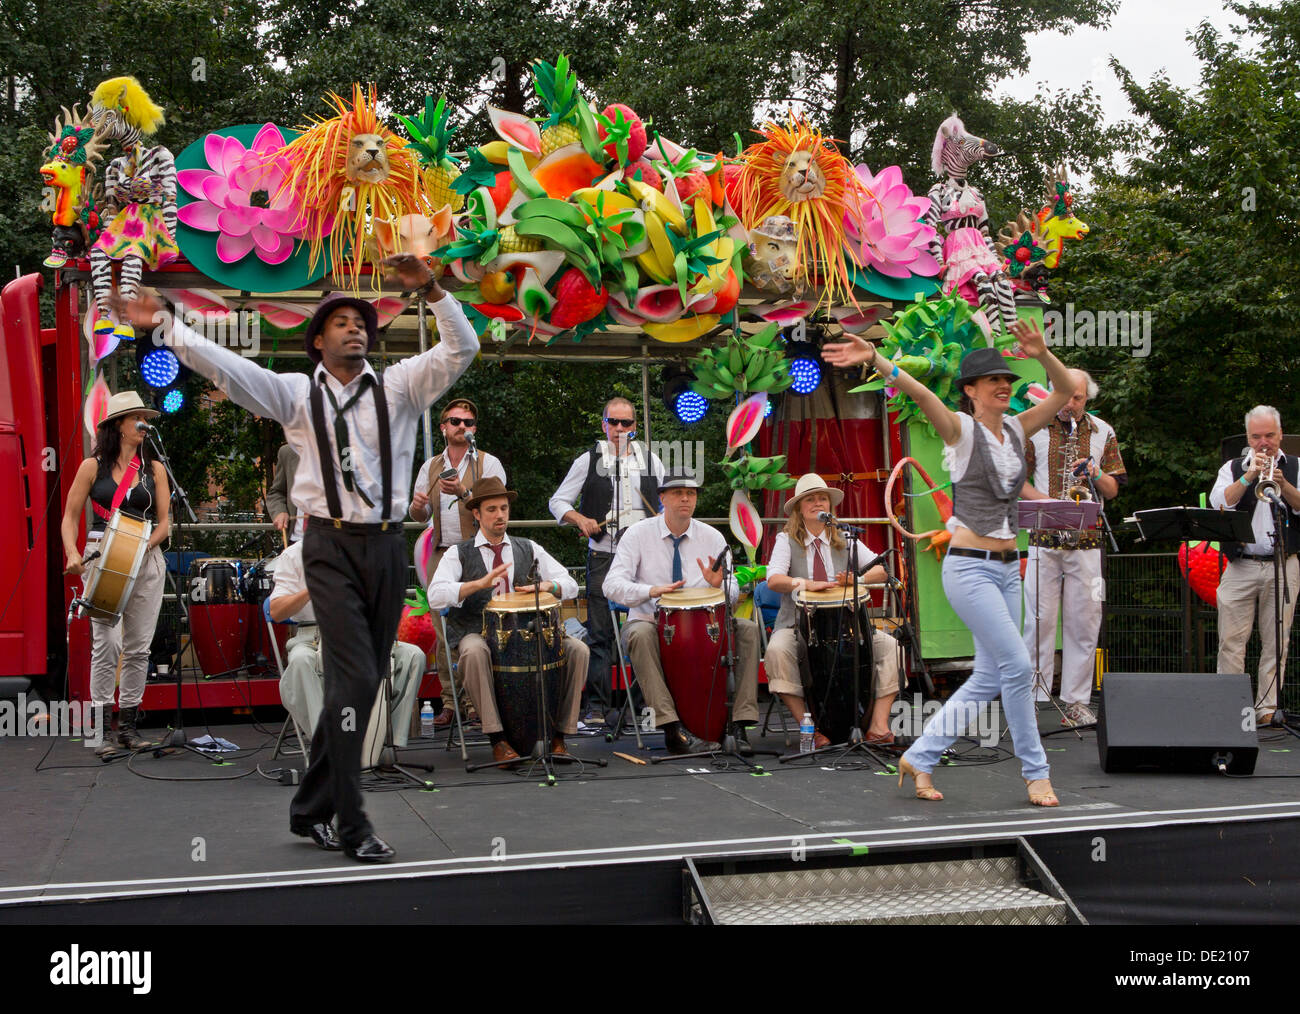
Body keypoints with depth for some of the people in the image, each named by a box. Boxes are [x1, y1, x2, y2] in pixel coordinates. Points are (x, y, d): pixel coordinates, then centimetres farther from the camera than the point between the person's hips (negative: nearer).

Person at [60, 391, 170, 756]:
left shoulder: (154, 469, 10)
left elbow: (163, 521, 8)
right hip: (101, 561, -2)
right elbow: (70, 516, 5)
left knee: (138, 646, 2)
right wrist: (73, 554, -11)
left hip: (145, 562, 3)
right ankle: (101, 727, -4)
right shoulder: (93, 466, 4)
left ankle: (128, 725, 12)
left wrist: (145, 544, -10)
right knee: (107, 644, -11)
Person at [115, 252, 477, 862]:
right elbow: (226, 367, -4)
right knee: (353, 678, -13)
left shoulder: (398, 387, 8)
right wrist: (164, 327, -13)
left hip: (387, 544, 3)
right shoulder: (295, 394, 5)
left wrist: (431, 290, -14)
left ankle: (311, 808, 23)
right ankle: (351, 824, -6)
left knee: (357, 682, 9)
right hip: (331, 546, -3)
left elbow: (461, 350, -1)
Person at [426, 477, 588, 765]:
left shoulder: (529, 549, 17)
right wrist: (480, 583, -24)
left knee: (577, 649, -19)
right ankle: (498, 739, -30)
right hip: (476, 632, -3)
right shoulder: (459, 554, 7)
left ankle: (559, 734, -12)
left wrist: (545, 585, -13)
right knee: (475, 652, -38)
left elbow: (570, 585, 10)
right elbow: (436, 597, -10)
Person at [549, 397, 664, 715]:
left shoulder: (650, 460, 11)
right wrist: (581, 519, -13)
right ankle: (597, 702, 4)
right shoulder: (589, 461, 5)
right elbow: (558, 502, 6)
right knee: (600, 634, -2)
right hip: (603, 557, -2)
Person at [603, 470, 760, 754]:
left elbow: (733, 594, 3)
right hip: (650, 621, -3)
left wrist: (718, 585, -22)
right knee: (640, 634, -37)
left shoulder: (712, 538, 6)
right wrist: (651, 590, -30)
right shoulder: (638, 534, -1)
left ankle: (740, 724, -24)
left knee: (748, 629, -22)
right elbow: (612, 585, -12)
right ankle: (673, 729, -39)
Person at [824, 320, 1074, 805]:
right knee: (1017, 665, -10)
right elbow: (919, 392, -22)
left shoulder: (1016, 429, 11)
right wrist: (875, 358, -38)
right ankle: (1034, 771, 6)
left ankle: (919, 757, 19)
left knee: (989, 678, 9)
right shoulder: (961, 429, -6)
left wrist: (1043, 354, -10)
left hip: (1007, 569, 7)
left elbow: (1065, 391, 10)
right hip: (969, 568, -7)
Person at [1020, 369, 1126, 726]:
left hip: (1086, 540, 2)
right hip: (1044, 538, -2)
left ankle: (1076, 702, 10)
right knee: (1039, 619, -3)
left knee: (1084, 622, 2)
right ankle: (1032, 697, 4)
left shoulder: (1103, 433, 12)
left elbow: (1113, 489, 13)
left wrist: (1097, 474, -8)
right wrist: (1045, 501, -11)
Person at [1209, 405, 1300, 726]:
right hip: (1240, 567, 0)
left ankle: (1267, 708, 5)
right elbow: (1219, 503, -5)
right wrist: (1249, 476, -14)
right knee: (1231, 640, -4)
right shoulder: (1233, 468, 13)